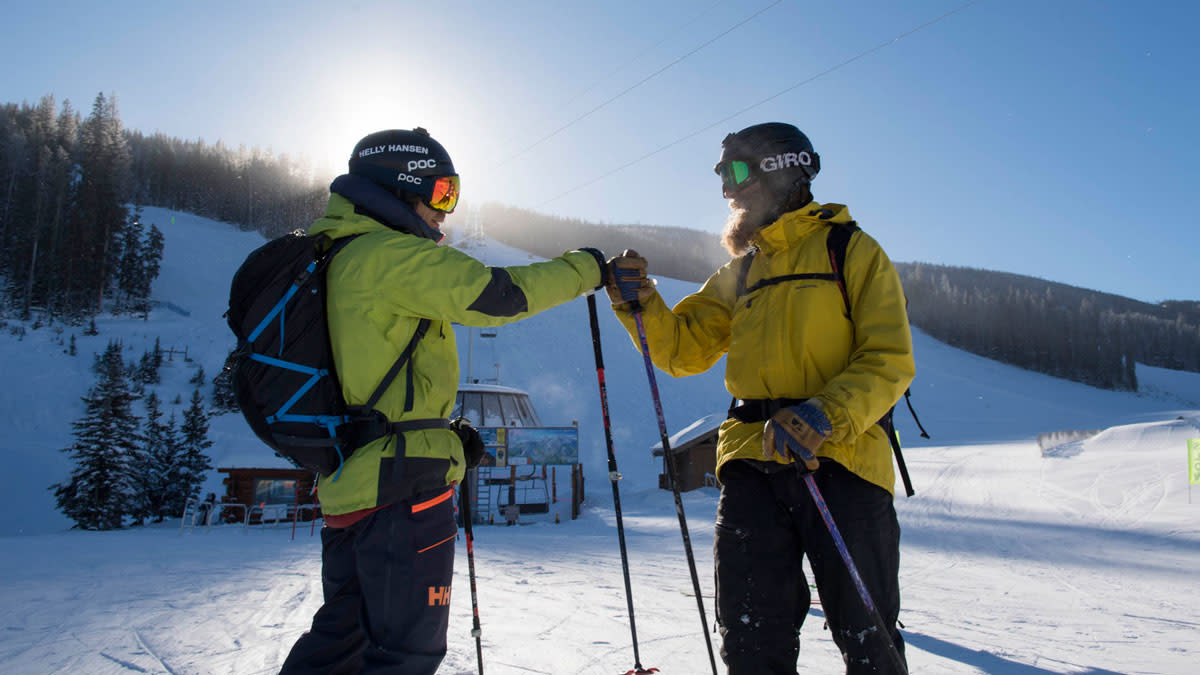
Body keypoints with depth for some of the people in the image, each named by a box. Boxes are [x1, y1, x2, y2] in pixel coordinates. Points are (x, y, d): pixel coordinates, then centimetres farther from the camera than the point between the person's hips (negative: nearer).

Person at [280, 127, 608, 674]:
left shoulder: (335, 260, 18)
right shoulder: (390, 255, -13)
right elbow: (497, 294, -17)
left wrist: (443, 429, 17)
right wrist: (583, 269, -2)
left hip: (348, 485, 10)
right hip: (403, 482, -10)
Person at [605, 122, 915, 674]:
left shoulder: (853, 251, 4)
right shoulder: (737, 275, 20)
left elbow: (889, 360, -5)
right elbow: (683, 350, 13)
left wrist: (824, 416, -20)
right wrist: (641, 303, -3)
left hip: (839, 459, -4)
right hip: (751, 460, 4)